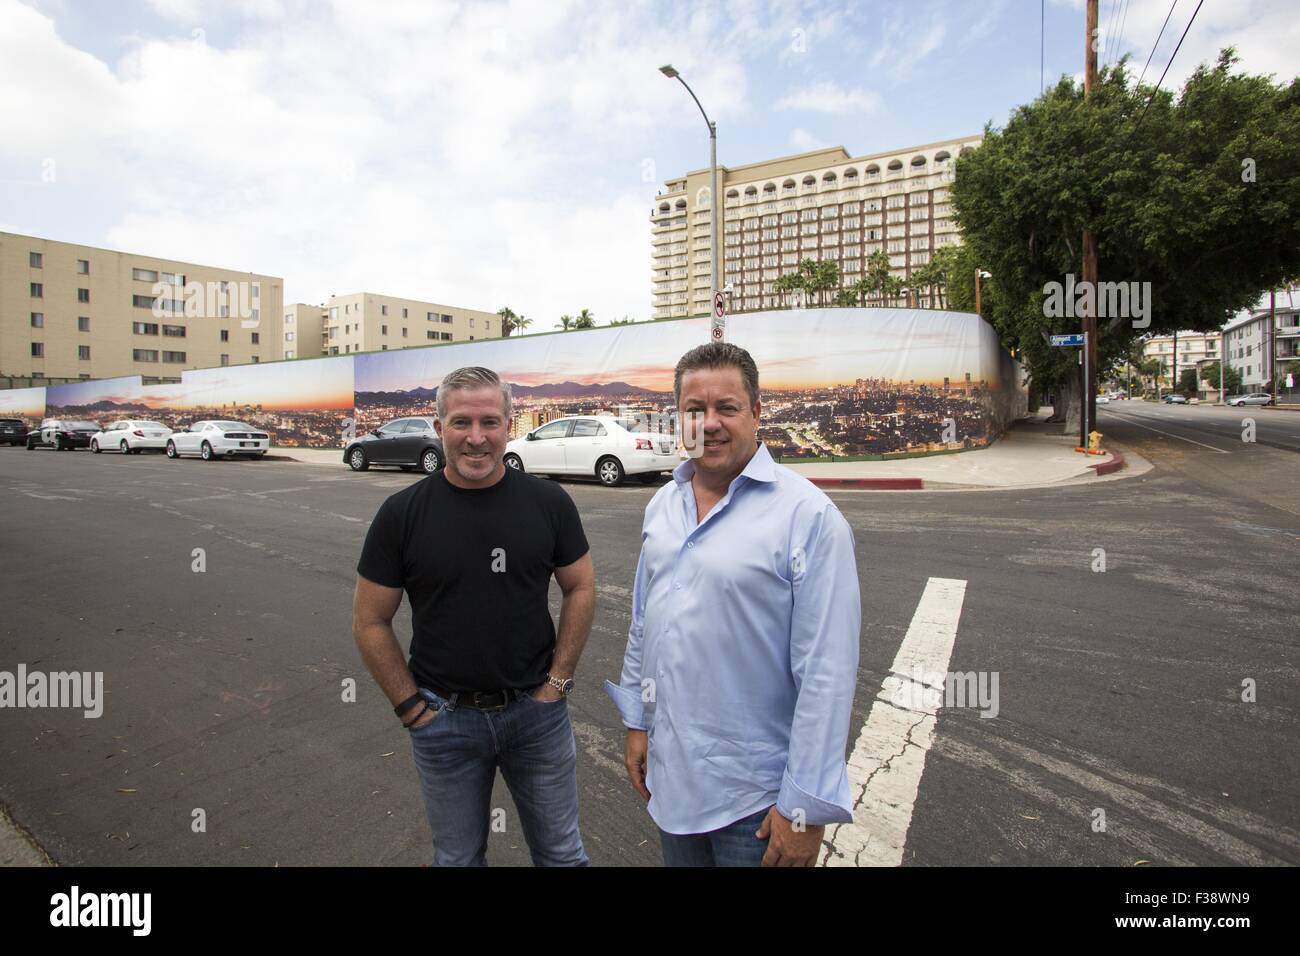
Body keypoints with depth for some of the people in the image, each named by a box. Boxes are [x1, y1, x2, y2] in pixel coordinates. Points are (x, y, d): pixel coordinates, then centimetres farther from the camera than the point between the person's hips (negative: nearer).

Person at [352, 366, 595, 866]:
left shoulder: (548, 502, -8)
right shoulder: (401, 514, -9)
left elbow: (581, 588, 1)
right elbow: (370, 623, -3)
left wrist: (557, 682, -3)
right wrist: (412, 708, -6)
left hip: (537, 710, 1)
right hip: (444, 718, 0)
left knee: (562, 853, 18)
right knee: (458, 856, 21)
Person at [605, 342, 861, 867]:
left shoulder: (808, 516, -19)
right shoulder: (662, 504, 1)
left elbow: (827, 672, -19)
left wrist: (806, 808, -16)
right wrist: (636, 721, 11)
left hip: (754, 792, -5)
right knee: (679, 856, 25)